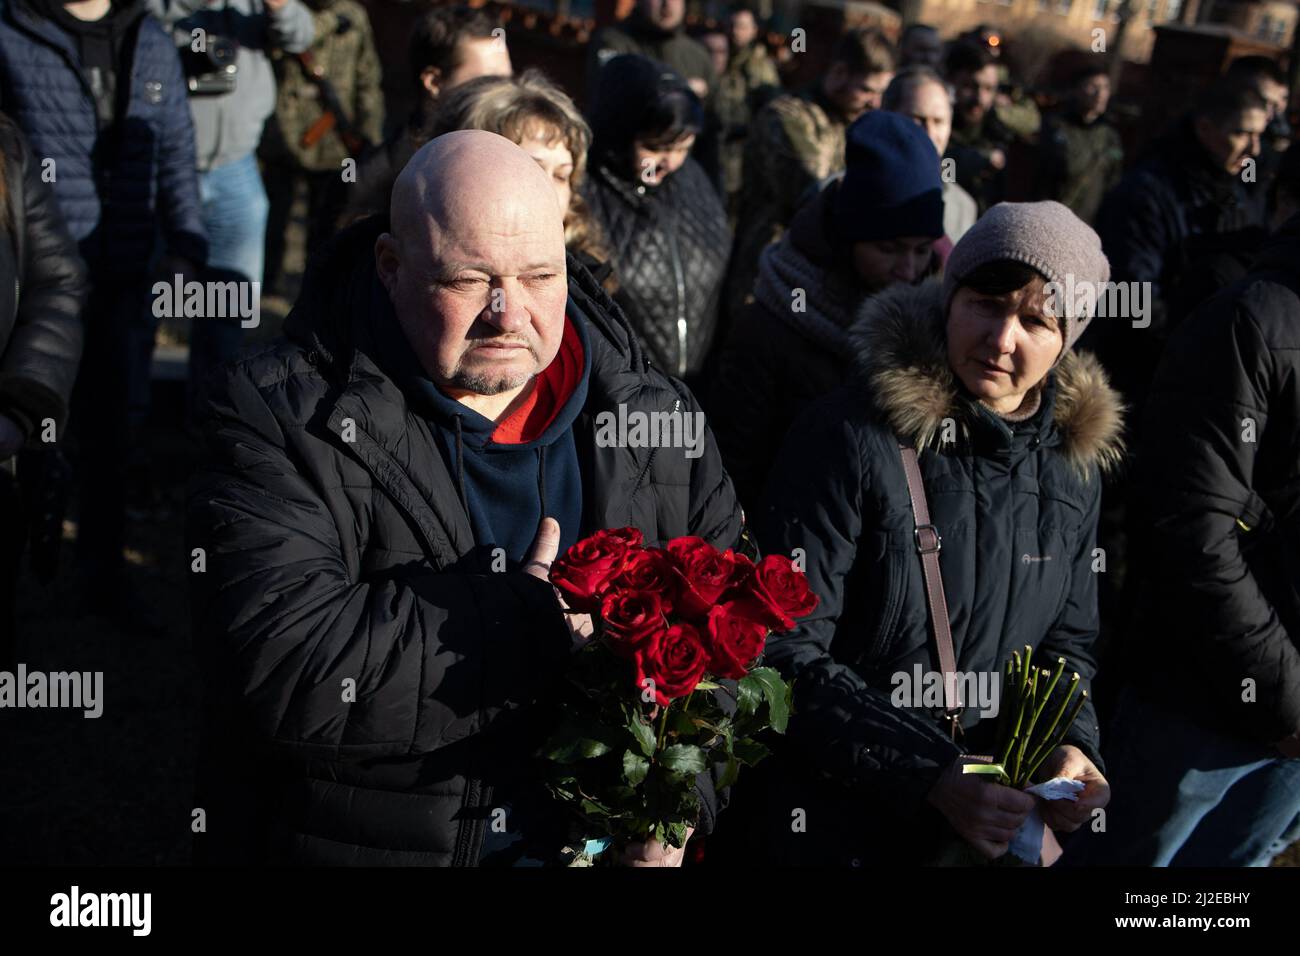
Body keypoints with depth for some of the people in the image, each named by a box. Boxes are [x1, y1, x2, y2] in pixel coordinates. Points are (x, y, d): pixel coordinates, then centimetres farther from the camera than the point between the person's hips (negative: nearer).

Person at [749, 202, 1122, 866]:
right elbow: (787, 655, -14)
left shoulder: (1074, 460, 6)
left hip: (1006, 809, 5)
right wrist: (931, 777, -21)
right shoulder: (851, 438, -12)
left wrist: (1070, 745, -5)